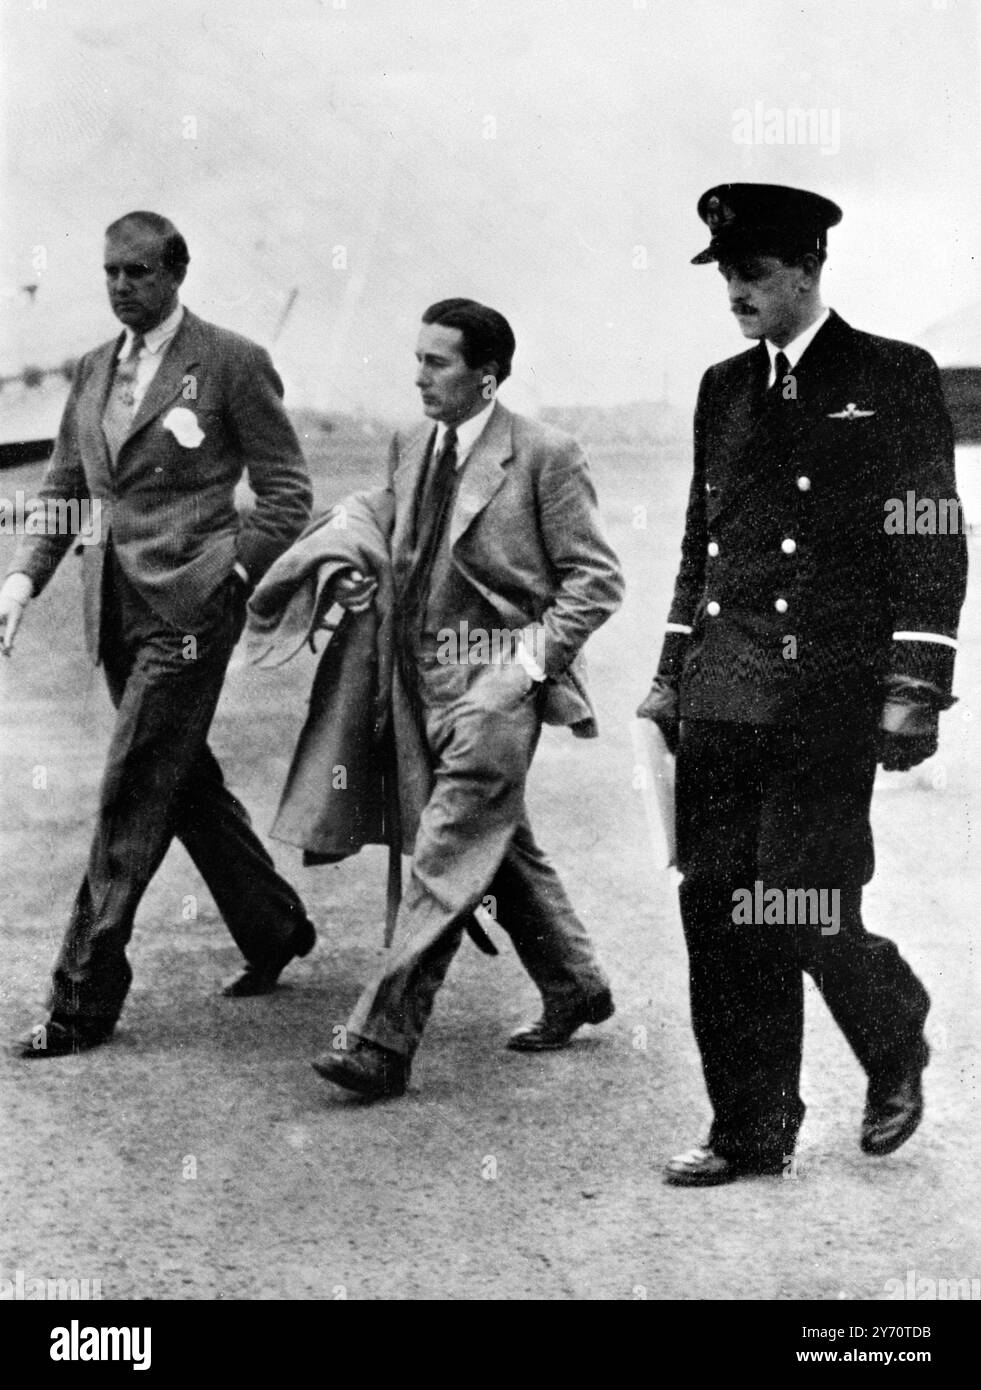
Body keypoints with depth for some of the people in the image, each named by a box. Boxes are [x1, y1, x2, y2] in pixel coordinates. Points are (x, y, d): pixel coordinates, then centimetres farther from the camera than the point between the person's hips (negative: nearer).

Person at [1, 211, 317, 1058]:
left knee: (131, 797, -8)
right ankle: (274, 927, 34)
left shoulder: (232, 364, -5)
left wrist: (234, 575, -13)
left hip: (188, 607, -7)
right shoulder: (94, 371, 14)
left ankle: (85, 1000, -4)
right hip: (117, 610, 7)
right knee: (186, 782, 16)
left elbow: (287, 489, -3)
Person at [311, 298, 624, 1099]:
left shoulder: (544, 457, -7)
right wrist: (364, 582, 5)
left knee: (445, 858, -13)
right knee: (500, 846, 17)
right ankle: (575, 986, 35)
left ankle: (382, 1043, -13)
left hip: (498, 678, -8)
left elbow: (597, 578, -5)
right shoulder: (410, 450, 13)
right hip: (428, 675, 8)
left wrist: (534, 655, -13)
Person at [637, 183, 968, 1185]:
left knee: (804, 911, -7)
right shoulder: (724, 388, 15)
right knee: (716, 908, 4)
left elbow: (933, 544, -5)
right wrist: (670, 676, 16)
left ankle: (896, 1049, 24)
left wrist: (913, 688, -12)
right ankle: (750, 1131, 15)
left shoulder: (893, 378, -1)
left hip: (828, 698, -5)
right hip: (723, 693, 6)